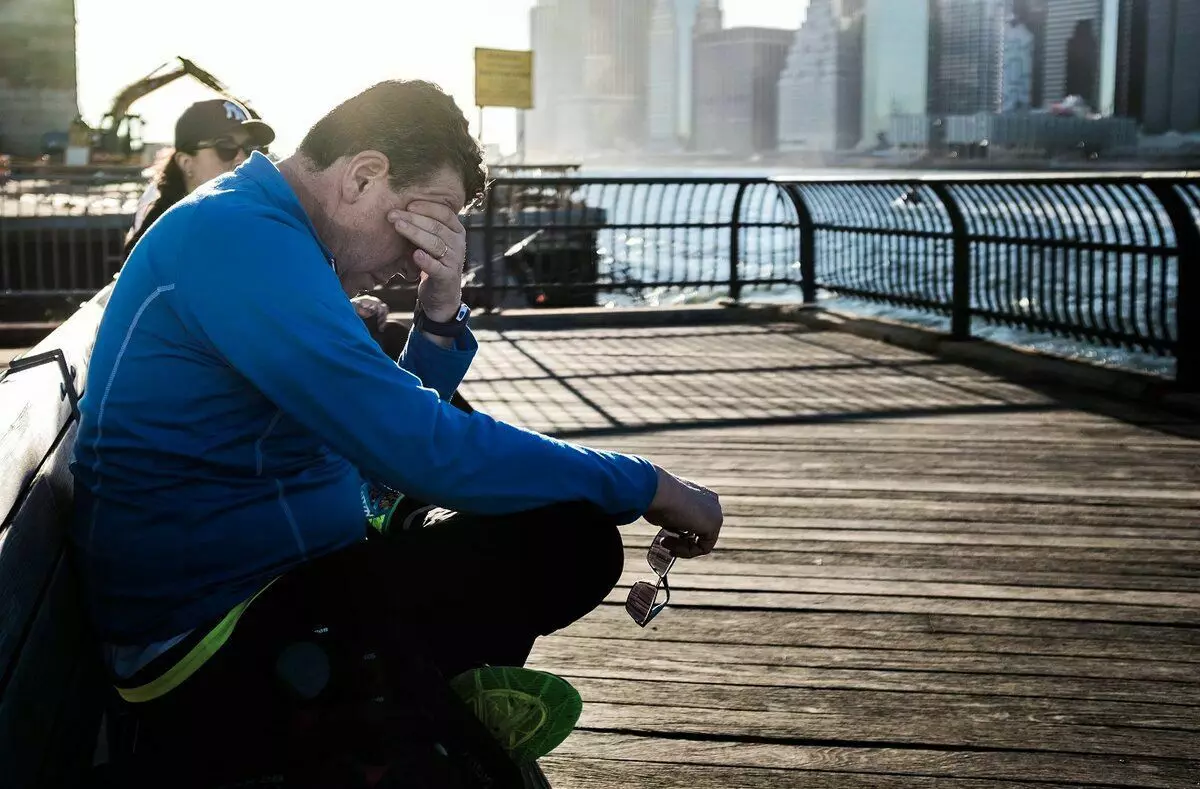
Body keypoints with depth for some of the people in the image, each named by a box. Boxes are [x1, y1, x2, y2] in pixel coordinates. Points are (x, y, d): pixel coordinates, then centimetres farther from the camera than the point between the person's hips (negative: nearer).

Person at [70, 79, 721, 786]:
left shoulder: (250, 233, 13)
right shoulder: (241, 238, -20)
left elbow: (394, 429, 14)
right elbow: (424, 451, -25)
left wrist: (441, 315, -4)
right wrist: (647, 487, -15)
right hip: (215, 664, -11)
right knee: (569, 541, -15)